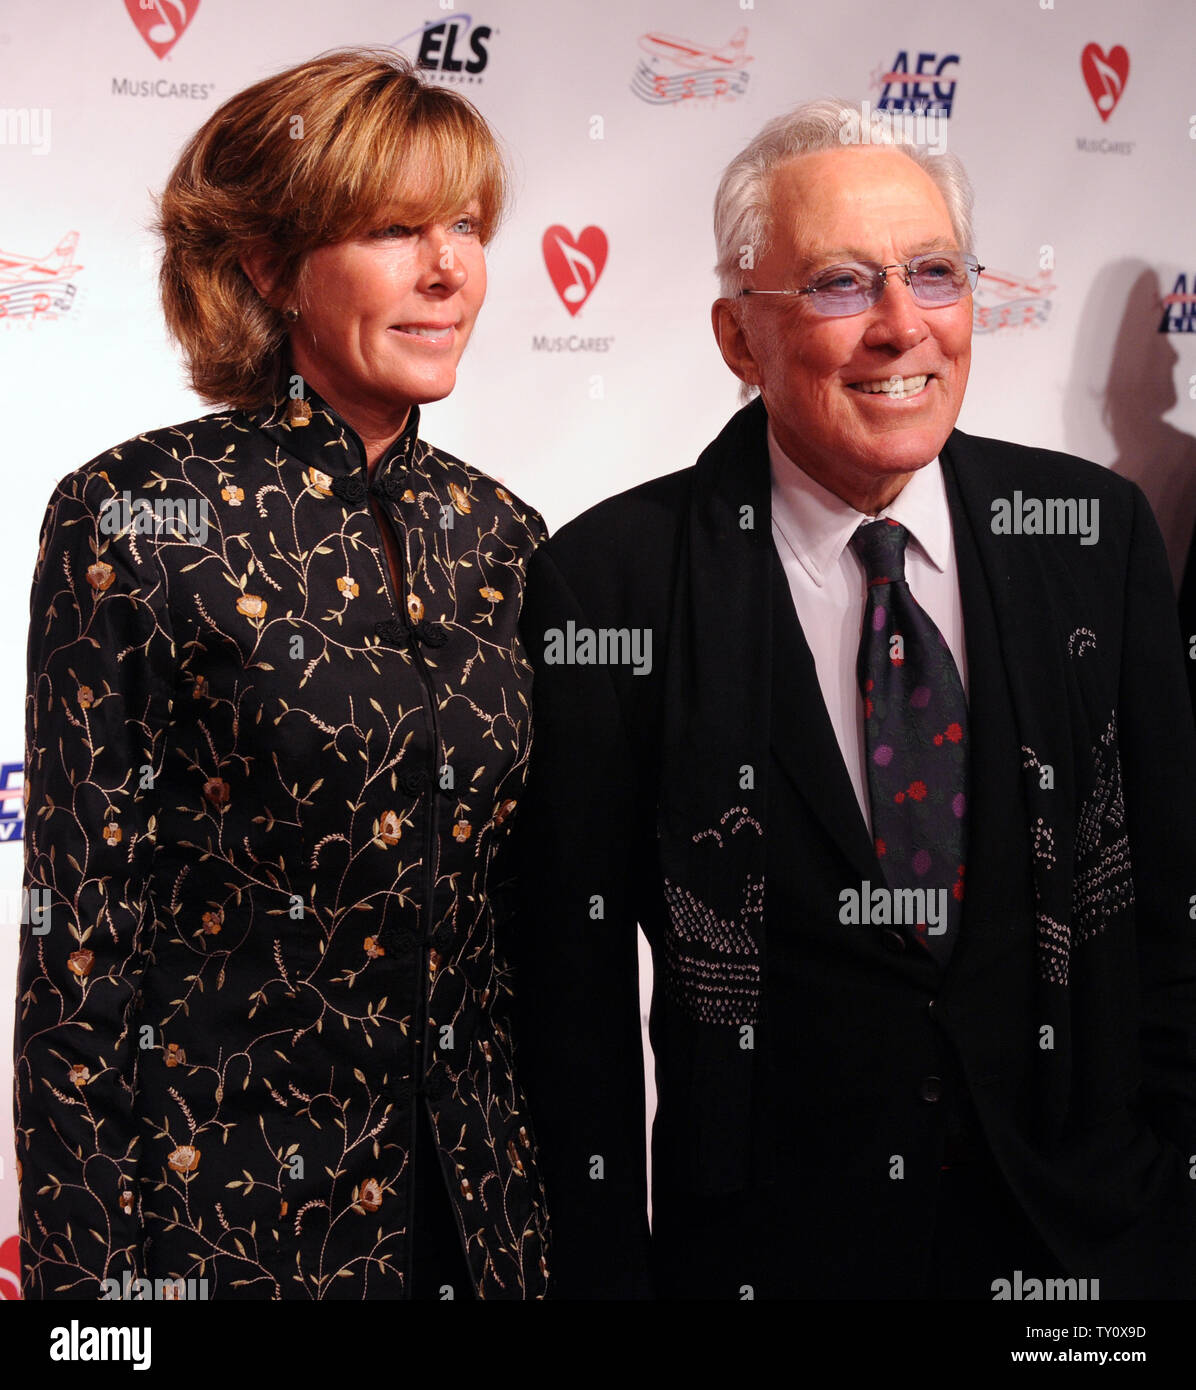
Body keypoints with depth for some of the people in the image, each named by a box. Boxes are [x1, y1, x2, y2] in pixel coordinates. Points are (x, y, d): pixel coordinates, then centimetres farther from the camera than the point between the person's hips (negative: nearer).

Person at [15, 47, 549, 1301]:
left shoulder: (499, 536, 4)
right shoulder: (135, 517, -11)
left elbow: (521, 911, 10)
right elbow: (78, 926, -10)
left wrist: (551, 1181, 11)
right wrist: (90, 1265, -10)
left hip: (468, 1197, 5)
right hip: (221, 1200, -5)